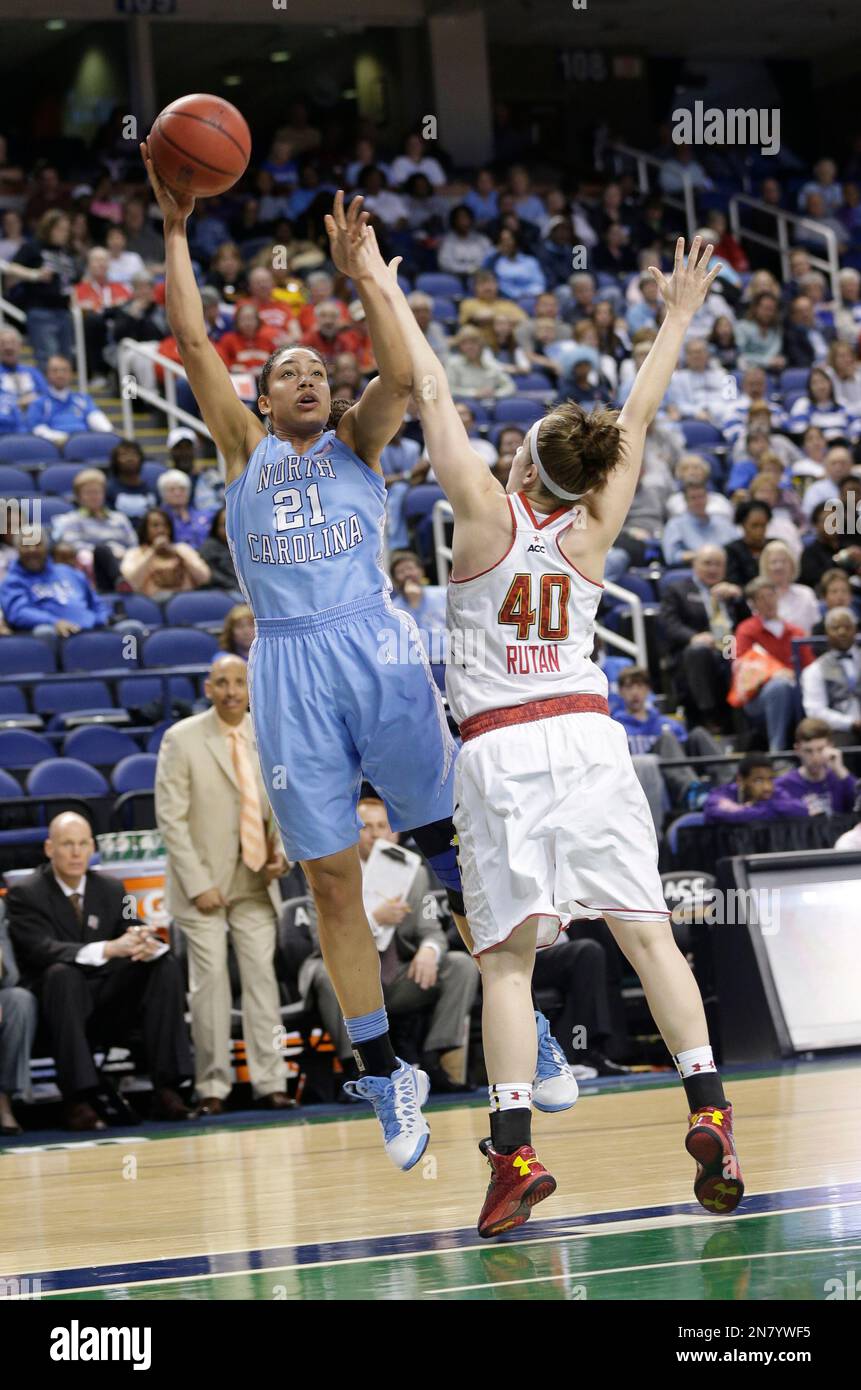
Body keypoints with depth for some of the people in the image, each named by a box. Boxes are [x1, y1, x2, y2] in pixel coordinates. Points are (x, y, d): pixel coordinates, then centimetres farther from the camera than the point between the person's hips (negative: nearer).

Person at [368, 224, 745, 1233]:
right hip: (587, 735, 3)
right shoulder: (592, 532, 6)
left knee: (507, 957, -5)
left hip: (499, 750, -3)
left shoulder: (487, 513, -2)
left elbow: (434, 394, 2)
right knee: (647, 931, 3)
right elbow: (640, 414, 16)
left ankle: (514, 1150, -14)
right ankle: (709, 1111, -7)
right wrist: (679, 315, 27)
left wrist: (386, 290, 8)